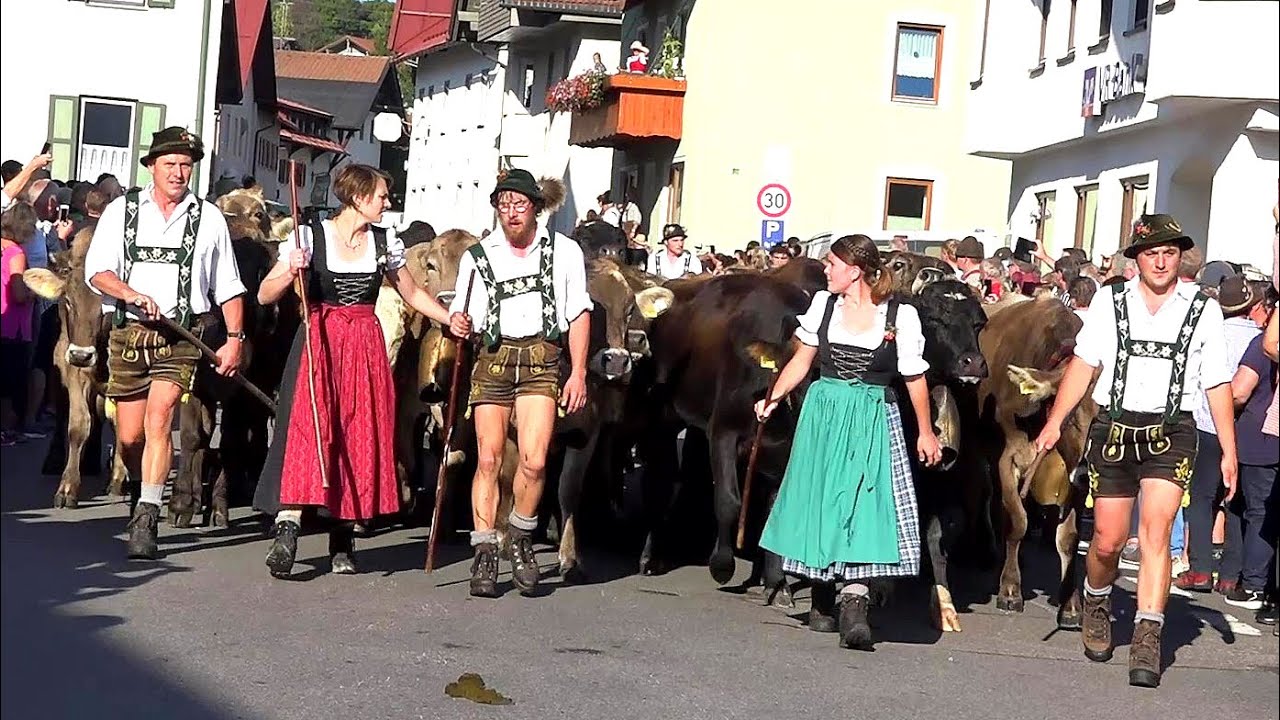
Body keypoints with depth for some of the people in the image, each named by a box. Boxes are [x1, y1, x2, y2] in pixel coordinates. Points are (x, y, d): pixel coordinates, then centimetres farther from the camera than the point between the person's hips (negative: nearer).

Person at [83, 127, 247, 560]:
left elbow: (228, 288, 12)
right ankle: (142, 496, 33)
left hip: (181, 336, -2)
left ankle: (146, 520, -19)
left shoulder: (208, 218, 9)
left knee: (159, 418, -19)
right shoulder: (122, 211, 8)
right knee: (129, 437, 5)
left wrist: (235, 338, 3)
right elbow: (96, 271, -1)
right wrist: (133, 295, -18)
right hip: (128, 333, 2)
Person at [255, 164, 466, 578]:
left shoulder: (385, 242, 9)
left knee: (361, 440, 1)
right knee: (307, 431, -17)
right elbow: (265, 296, -2)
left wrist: (450, 319, 6)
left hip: (365, 347, 4)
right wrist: (290, 273, -21)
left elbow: (412, 293, 20)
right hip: (318, 342, -4)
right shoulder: (311, 237, -2)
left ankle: (343, 542, 9)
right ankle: (287, 527, -23)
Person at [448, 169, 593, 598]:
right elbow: (462, 314, 16)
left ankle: (522, 537, 9)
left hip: (541, 359, -2)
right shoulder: (478, 256, 12)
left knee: (534, 461, -14)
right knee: (488, 459, -2)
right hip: (493, 359, 2)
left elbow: (578, 315, 9)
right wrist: (458, 324, -9)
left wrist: (578, 373, 2)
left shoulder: (564, 251, 8)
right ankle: (484, 554, 5)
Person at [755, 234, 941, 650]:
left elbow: (914, 378, 1)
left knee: (864, 506, -13)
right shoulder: (823, 304, 4)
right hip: (823, 413, 3)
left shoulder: (901, 316, -6)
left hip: (873, 421, -3)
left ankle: (855, 606, -14)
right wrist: (775, 397, -5)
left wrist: (926, 432, 6)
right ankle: (822, 602, 21)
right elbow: (802, 359, 9)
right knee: (820, 502, 7)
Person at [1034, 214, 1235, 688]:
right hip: (1114, 429, 1)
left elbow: (1218, 386, 6)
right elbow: (1083, 364, 3)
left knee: (1155, 530, -16)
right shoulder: (1110, 302, 4)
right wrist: (1054, 423, -6)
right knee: (1107, 541, 5)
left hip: (1171, 433, -1)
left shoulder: (1203, 310, 3)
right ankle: (1096, 603, 36)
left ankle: (1147, 638, -14)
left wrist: (1229, 452, 5)